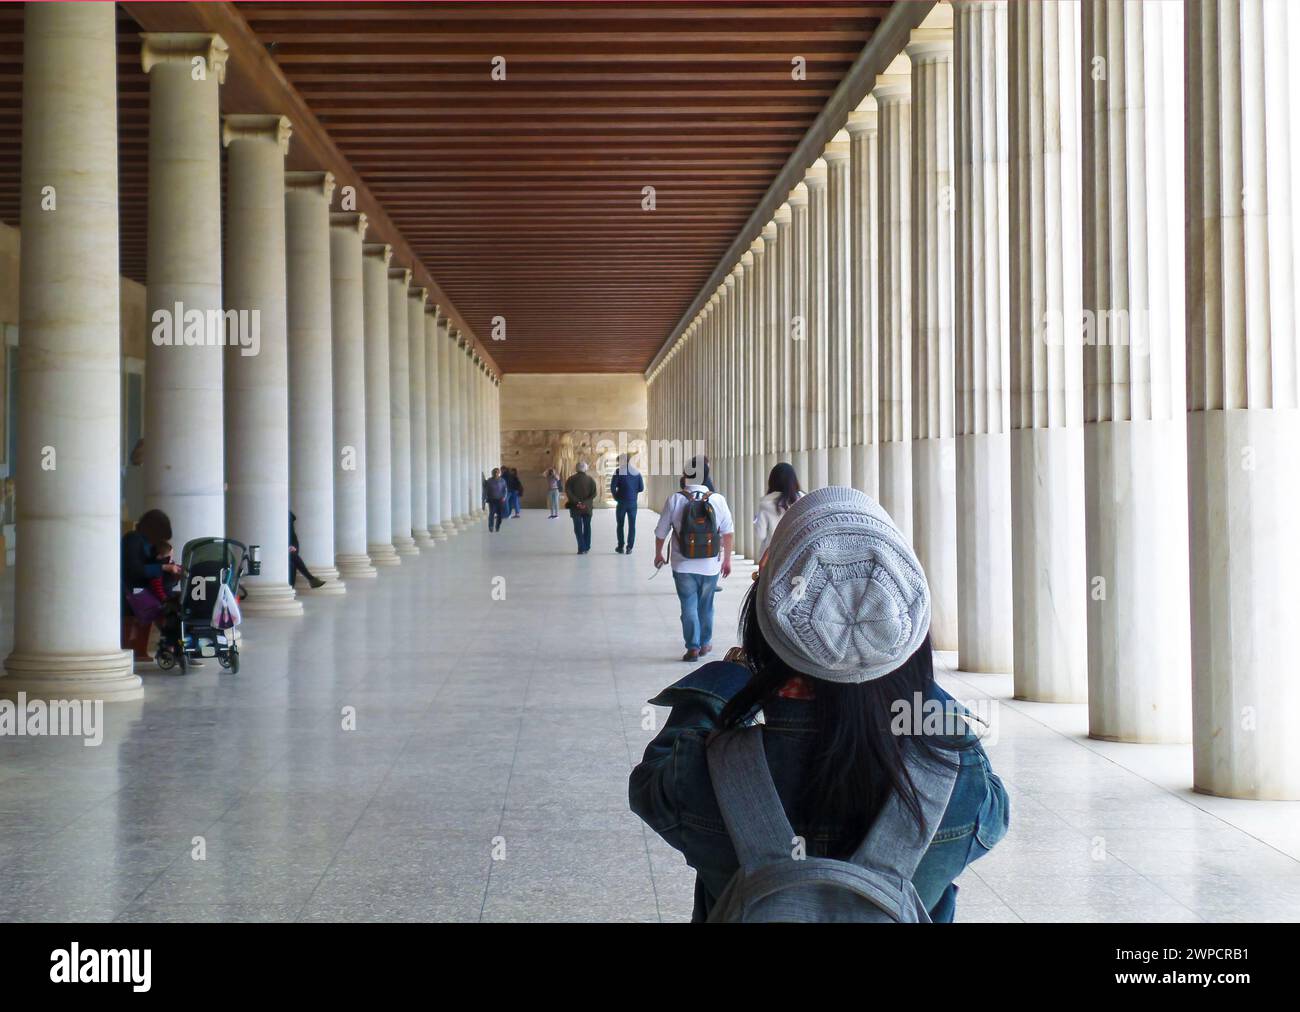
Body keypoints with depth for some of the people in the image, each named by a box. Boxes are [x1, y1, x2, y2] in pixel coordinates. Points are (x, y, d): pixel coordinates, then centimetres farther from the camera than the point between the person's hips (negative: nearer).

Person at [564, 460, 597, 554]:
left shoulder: (571, 479, -2)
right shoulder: (591, 479, 3)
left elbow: (567, 491, -14)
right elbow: (594, 494, -7)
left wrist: (576, 501, -15)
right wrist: (586, 502, -12)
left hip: (575, 508, -2)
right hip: (587, 508, 2)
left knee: (578, 528, 1)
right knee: (587, 527, 16)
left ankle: (582, 548, -7)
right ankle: (587, 547, 18)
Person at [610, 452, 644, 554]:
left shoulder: (619, 471, -8)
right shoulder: (636, 472, 3)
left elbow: (613, 487, -12)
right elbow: (641, 488, 4)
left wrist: (615, 496, 3)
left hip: (622, 502, -2)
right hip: (633, 503, 2)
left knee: (620, 525, 10)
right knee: (632, 525, 7)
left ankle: (621, 547, 12)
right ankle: (629, 547, 3)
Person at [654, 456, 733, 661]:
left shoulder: (675, 500, -11)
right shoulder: (718, 500, -7)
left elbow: (661, 532, -3)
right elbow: (728, 532, -2)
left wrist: (658, 554, 15)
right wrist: (727, 559, 10)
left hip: (683, 565, -2)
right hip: (710, 566, 2)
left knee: (689, 606, 6)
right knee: (705, 606, 17)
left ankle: (693, 647, 2)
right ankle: (705, 643, 30)